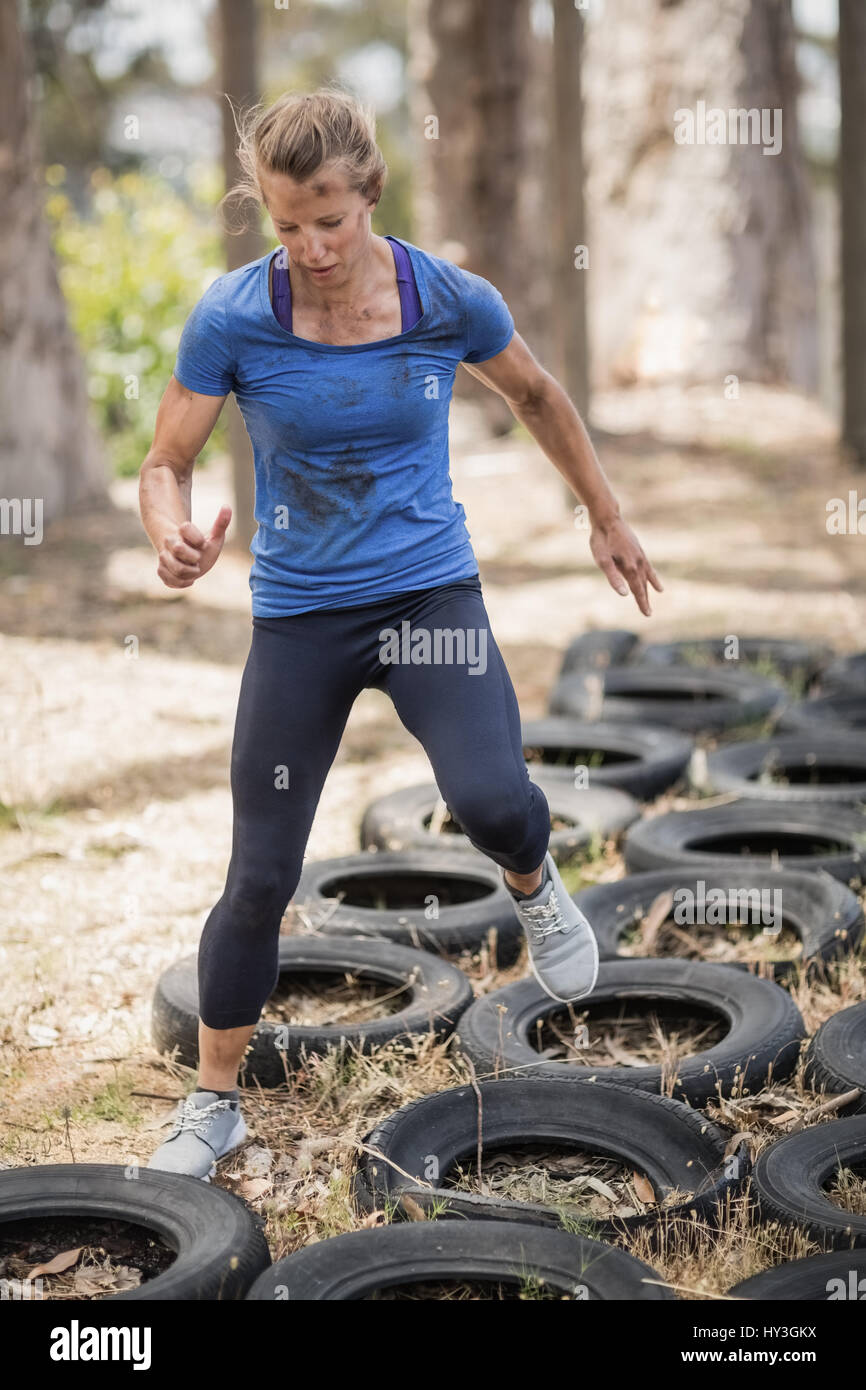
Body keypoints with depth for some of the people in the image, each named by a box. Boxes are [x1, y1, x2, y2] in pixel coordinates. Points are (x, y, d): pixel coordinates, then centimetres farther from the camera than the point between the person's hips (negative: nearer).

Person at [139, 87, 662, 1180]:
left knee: (491, 799, -26)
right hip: (297, 615, 0)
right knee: (260, 879, 2)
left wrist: (605, 515, 20)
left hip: (430, 588, 0)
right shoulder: (231, 319, -12)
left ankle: (532, 884, 13)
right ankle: (213, 1102, 23)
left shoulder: (450, 301, -9)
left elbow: (536, 397, 11)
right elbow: (166, 464, -6)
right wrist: (171, 537, -29)